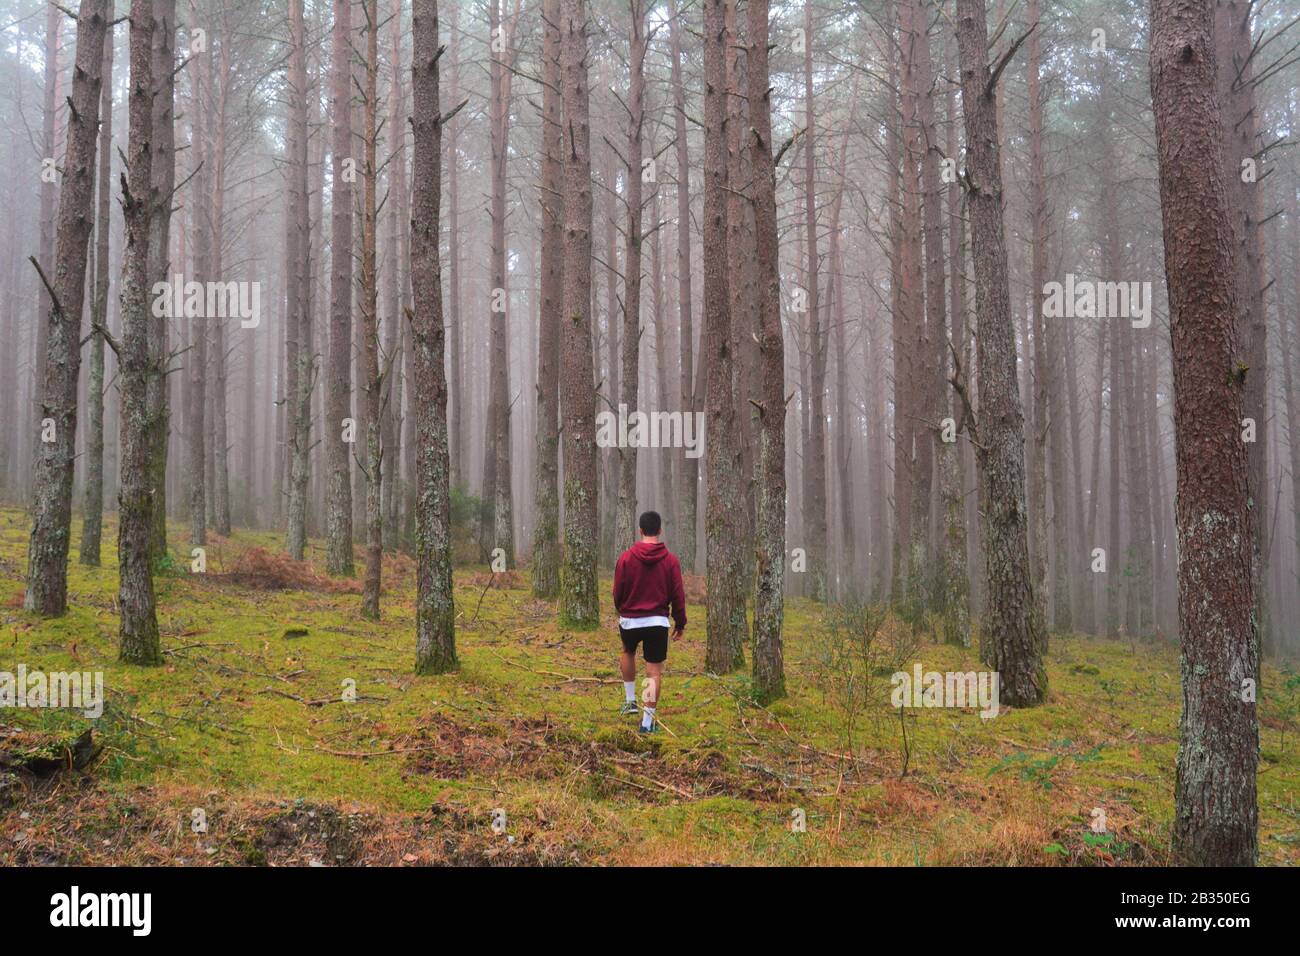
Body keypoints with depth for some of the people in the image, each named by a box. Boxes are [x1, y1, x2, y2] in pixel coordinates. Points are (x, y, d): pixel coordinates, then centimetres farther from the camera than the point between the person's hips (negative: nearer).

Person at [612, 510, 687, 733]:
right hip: (658, 622, -1)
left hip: (629, 620, 1)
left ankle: (630, 699, 29)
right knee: (655, 671, 4)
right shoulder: (670, 560, -5)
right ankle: (647, 721, 3)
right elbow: (678, 595, -3)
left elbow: (618, 591, -1)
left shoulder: (626, 557, -7)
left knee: (628, 653, 30)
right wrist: (680, 623, 8)